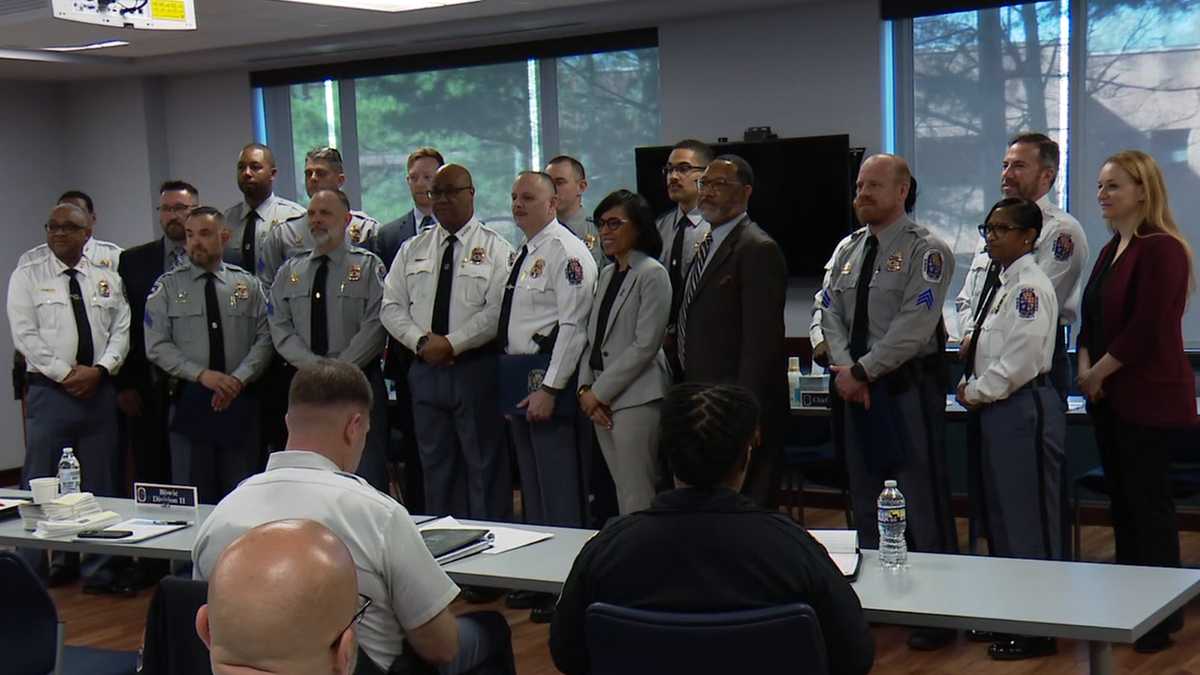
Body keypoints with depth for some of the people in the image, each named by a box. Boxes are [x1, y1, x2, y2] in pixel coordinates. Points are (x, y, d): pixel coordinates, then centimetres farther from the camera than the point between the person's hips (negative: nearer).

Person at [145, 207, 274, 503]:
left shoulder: (248, 285, 8)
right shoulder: (167, 287, 4)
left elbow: (265, 338, 3)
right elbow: (157, 346, -2)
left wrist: (239, 378, -13)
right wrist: (202, 374, -14)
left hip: (240, 400, 1)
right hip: (189, 401, -1)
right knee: (192, 500, 2)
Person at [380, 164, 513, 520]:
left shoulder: (494, 248, -2)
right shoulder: (413, 249, 13)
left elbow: (498, 311, -12)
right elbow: (391, 306, 8)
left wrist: (452, 344, -16)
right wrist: (421, 340, -8)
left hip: (476, 367, -5)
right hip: (426, 369, 5)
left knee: (485, 466, -1)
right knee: (436, 465, 11)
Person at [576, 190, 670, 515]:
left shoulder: (652, 274, -8)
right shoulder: (607, 274, 16)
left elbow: (645, 345, -14)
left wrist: (599, 391, -12)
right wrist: (586, 389, 2)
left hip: (635, 398, -8)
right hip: (601, 401, 8)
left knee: (639, 500, -7)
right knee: (622, 496, 10)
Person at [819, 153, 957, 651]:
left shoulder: (925, 250, -9)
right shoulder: (849, 250, 13)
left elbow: (913, 326, -17)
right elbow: (831, 313, 9)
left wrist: (862, 371, -16)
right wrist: (844, 368, -7)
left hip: (909, 387, -7)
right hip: (857, 387, 7)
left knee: (923, 498, -3)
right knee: (864, 494, 14)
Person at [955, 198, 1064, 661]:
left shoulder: (1030, 287, -15)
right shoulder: (1002, 284, 14)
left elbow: (1021, 357, -22)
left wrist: (977, 392, -12)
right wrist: (971, 386, 8)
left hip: (1024, 409, -10)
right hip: (995, 410, 10)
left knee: (1028, 518, -2)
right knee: (998, 516, 17)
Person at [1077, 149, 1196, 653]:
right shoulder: (1112, 249, 14)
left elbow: (1145, 329, -20)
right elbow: (1093, 318, 17)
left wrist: (1098, 374, -11)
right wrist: (1085, 368, 0)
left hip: (1149, 397, -9)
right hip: (1110, 397, 9)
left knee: (1149, 502, -2)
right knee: (1121, 499, 12)